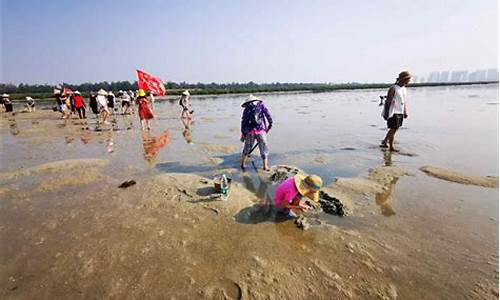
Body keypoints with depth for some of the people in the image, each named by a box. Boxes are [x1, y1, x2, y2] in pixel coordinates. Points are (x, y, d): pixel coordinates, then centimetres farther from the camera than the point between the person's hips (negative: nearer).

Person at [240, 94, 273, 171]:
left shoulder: (246, 109, 15)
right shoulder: (261, 105, 11)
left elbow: (243, 122, 11)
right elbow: (267, 114, 0)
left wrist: (243, 133, 15)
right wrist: (270, 123, 12)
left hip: (250, 131, 2)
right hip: (261, 130, -2)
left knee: (247, 148, 17)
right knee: (264, 148, 5)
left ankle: (243, 164, 25)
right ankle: (265, 166, 2)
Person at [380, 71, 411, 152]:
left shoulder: (404, 89, 12)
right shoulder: (393, 89, -12)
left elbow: (404, 101, 17)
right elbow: (388, 101, -14)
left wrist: (405, 112, 12)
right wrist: (386, 113, -16)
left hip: (400, 112, 8)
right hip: (393, 112, -8)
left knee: (395, 129, 13)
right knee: (393, 129, -3)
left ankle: (385, 142, 26)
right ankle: (391, 147, 7)